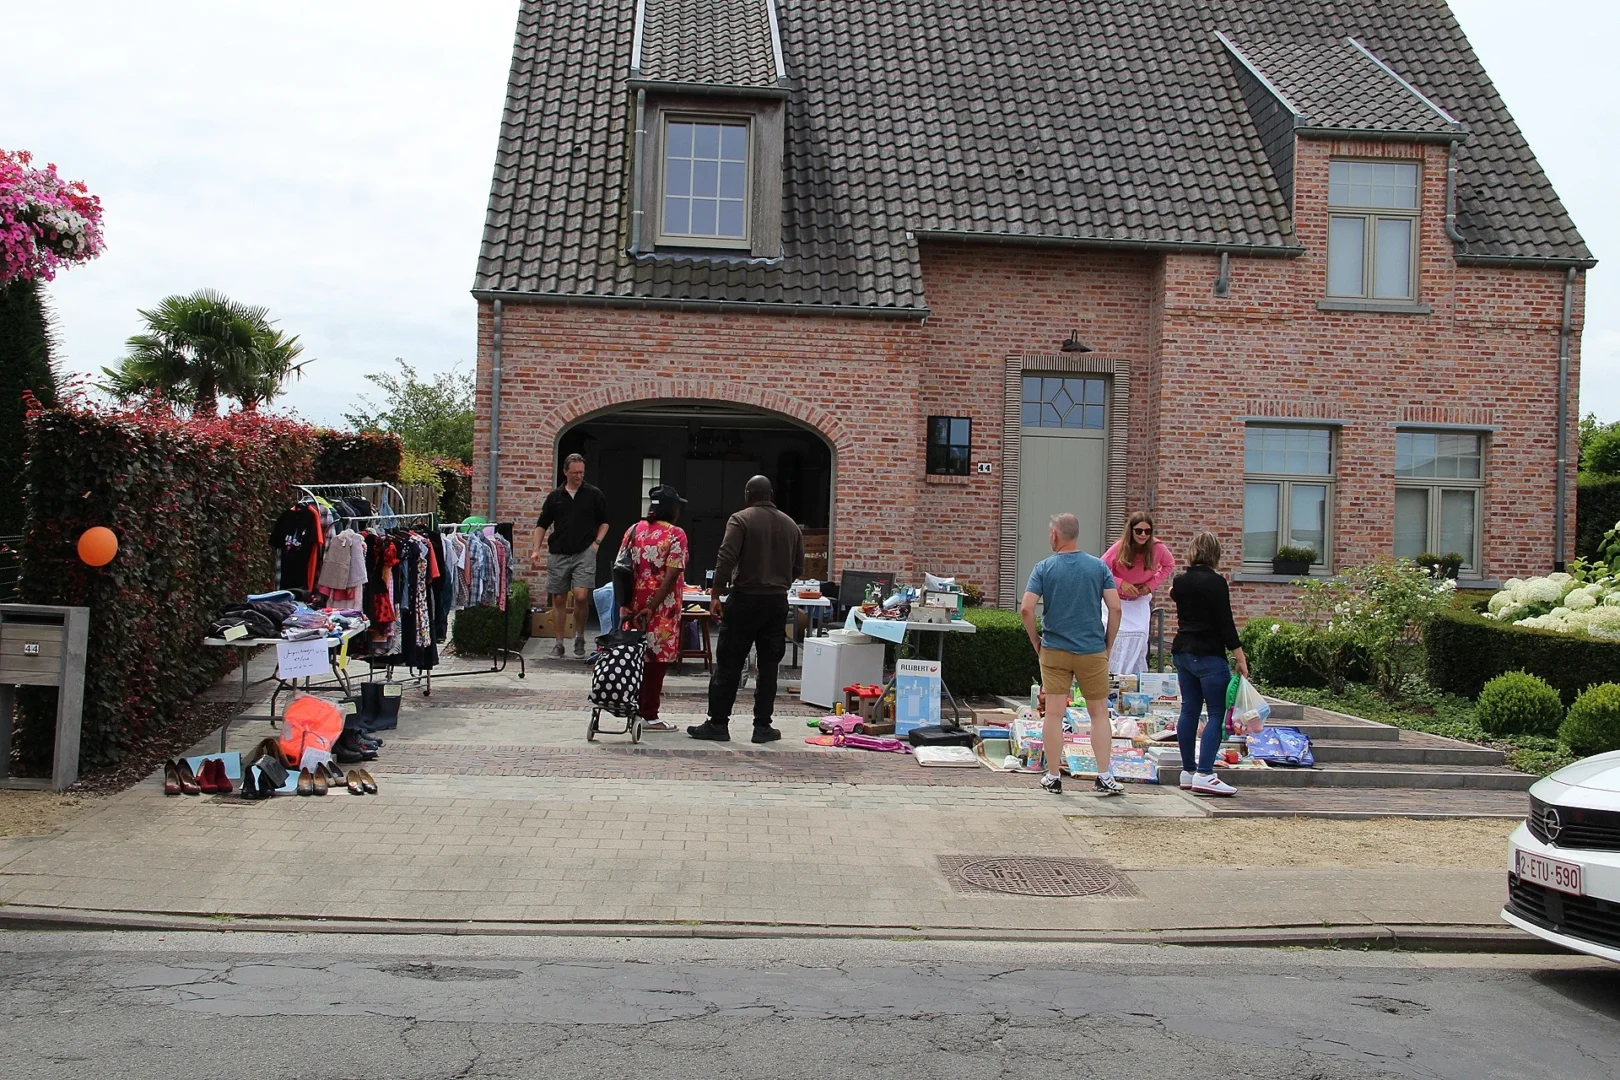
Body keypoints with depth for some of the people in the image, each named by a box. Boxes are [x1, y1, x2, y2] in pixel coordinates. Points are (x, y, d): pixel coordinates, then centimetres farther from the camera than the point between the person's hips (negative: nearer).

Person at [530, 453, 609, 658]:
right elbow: (542, 525, 13)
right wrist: (536, 549, 1)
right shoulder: (555, 497, 9)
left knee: (581, 596, -15)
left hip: (584, 553, -2)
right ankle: (559, 643, 14)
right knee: (558, 599, 5)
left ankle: (579, 637, 7)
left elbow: (604, 522, 12)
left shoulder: (594, 494, 4)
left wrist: (596, 543, -2)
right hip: (558, 554, 3)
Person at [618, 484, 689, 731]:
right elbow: (671, 575, -16)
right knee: (656, 658, 2)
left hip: (635, 605, 6)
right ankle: (649, 715, 6)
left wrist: (624, 605, 3)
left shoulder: (633, 531, 7)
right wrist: (652, 607, -15)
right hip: (661, 607, -5)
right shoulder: (675, 535, -9)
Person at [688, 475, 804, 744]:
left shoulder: (740, 520, -5)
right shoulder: (790, 525, 11)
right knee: (768, 666, 8)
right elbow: (798, 569, 12)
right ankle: (762, 726, 9)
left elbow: (726, 560, -14)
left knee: (729, 664, 1)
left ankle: (718, 724, 3)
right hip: (778, 602, 4)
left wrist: (715, 595, -11)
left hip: (745, 600, -4)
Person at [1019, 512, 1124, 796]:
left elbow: (1026, 609, -12)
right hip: (1092, 651, 1)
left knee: (1054, 714, 4)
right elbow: (1115, 608, -5)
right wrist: (1108, 645, 6)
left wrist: (1036, 642, 2)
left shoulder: (1044, 568, -3)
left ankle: (1053, 777, 8)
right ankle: (1105, 777, 6)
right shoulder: (1099, 567, 0)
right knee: (1099, 713, 9)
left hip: (1054, 651, -1)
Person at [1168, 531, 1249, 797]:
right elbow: (1225, 622, -14)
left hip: (1183, 652, 7)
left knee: (1189, 710, 11)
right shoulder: (1215, 582, -12)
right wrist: (1239, 656, -11)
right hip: (1208, 655, -7)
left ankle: (1188, 771, 15)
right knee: (1217, 714, -6)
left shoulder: (1180, 582, 8)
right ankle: (1204, 775, -14)